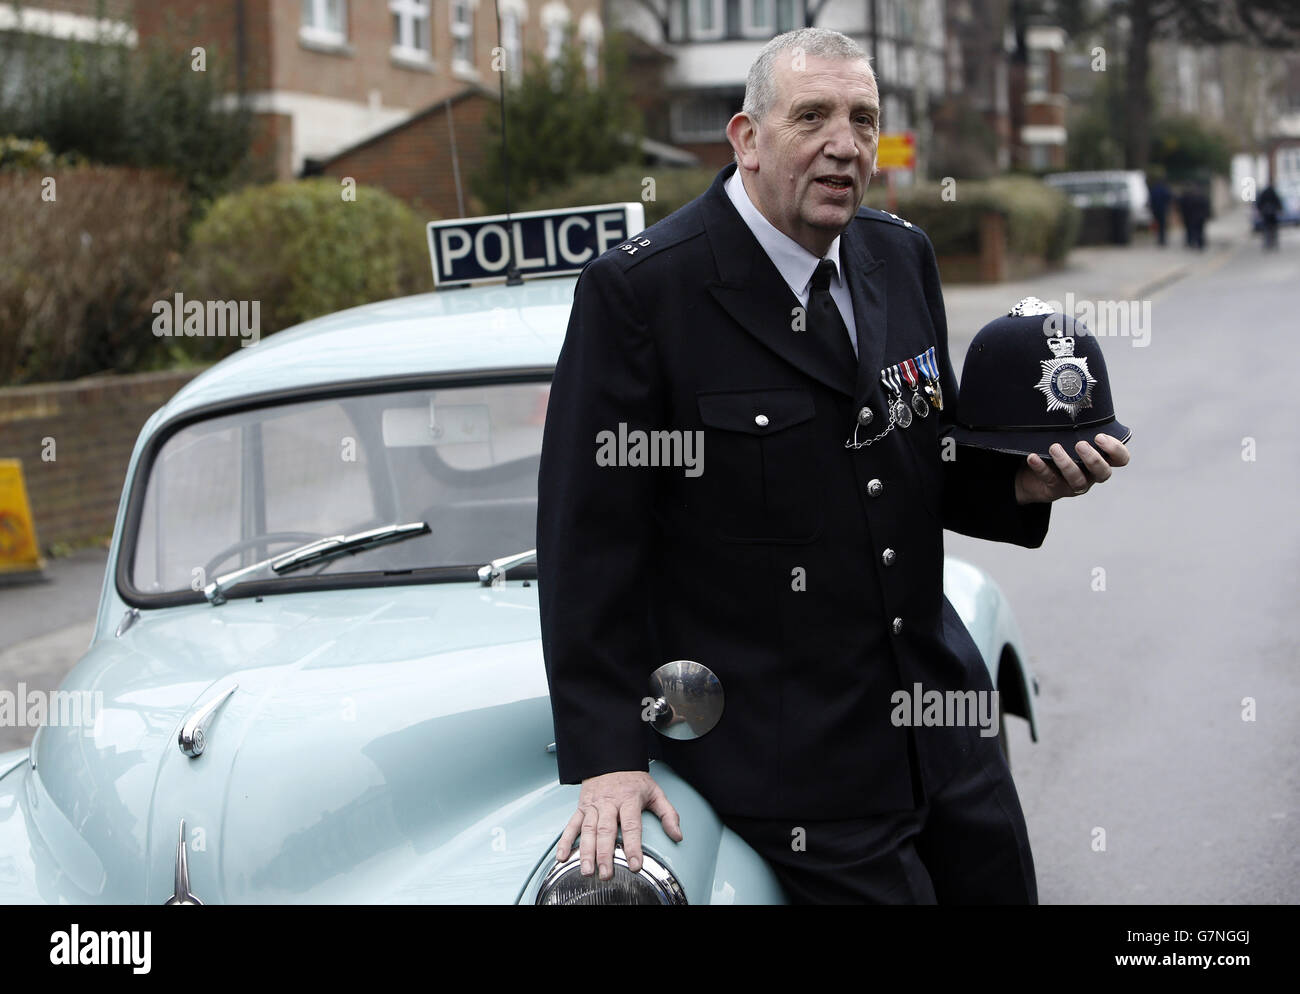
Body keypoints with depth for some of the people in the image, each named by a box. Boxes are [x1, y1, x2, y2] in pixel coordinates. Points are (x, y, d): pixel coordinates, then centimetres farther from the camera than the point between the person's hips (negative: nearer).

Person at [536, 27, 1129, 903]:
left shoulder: (902, 257, 7)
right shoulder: (639, 288, -14)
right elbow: (591, 533, -13)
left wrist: (1020, 481, -4)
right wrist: (608, 759, -16)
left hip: (939, 716, 7)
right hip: (786, 757, -7)